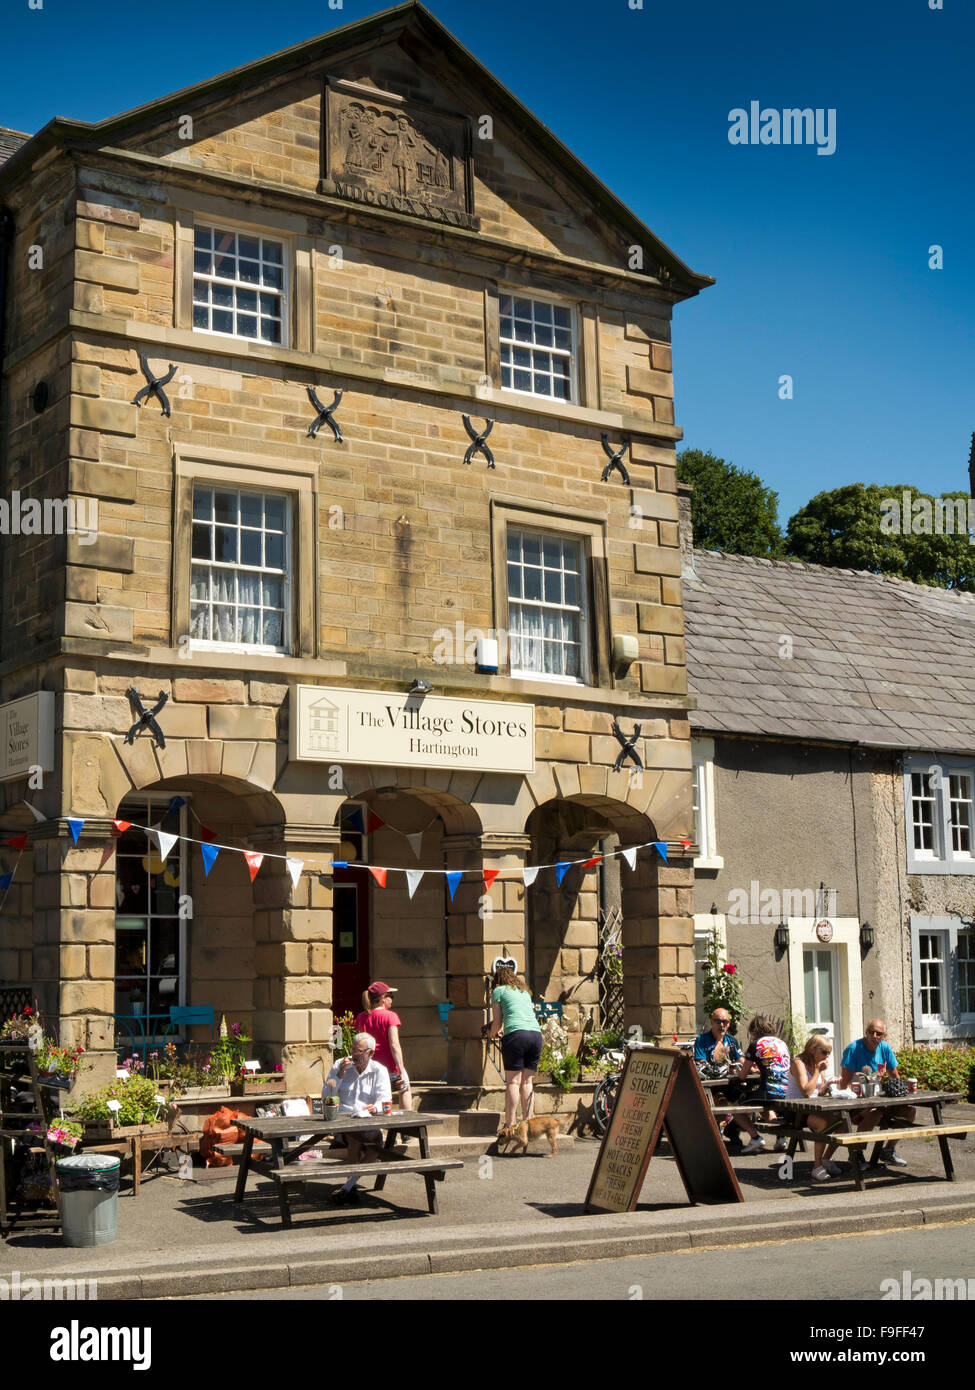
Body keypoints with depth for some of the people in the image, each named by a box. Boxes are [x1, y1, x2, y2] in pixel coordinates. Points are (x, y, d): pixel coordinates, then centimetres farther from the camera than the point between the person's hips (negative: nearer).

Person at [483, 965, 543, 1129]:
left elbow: (497, 1023, 7)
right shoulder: (525, 992, 27)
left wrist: (491, 1034, 27)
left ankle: (510, 1125, -7)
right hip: (536, 1034, 5)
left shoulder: (499, 991, 11)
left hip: (516, 1035, -5)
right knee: (527, 1081, 9)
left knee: (513, 1081, -3)